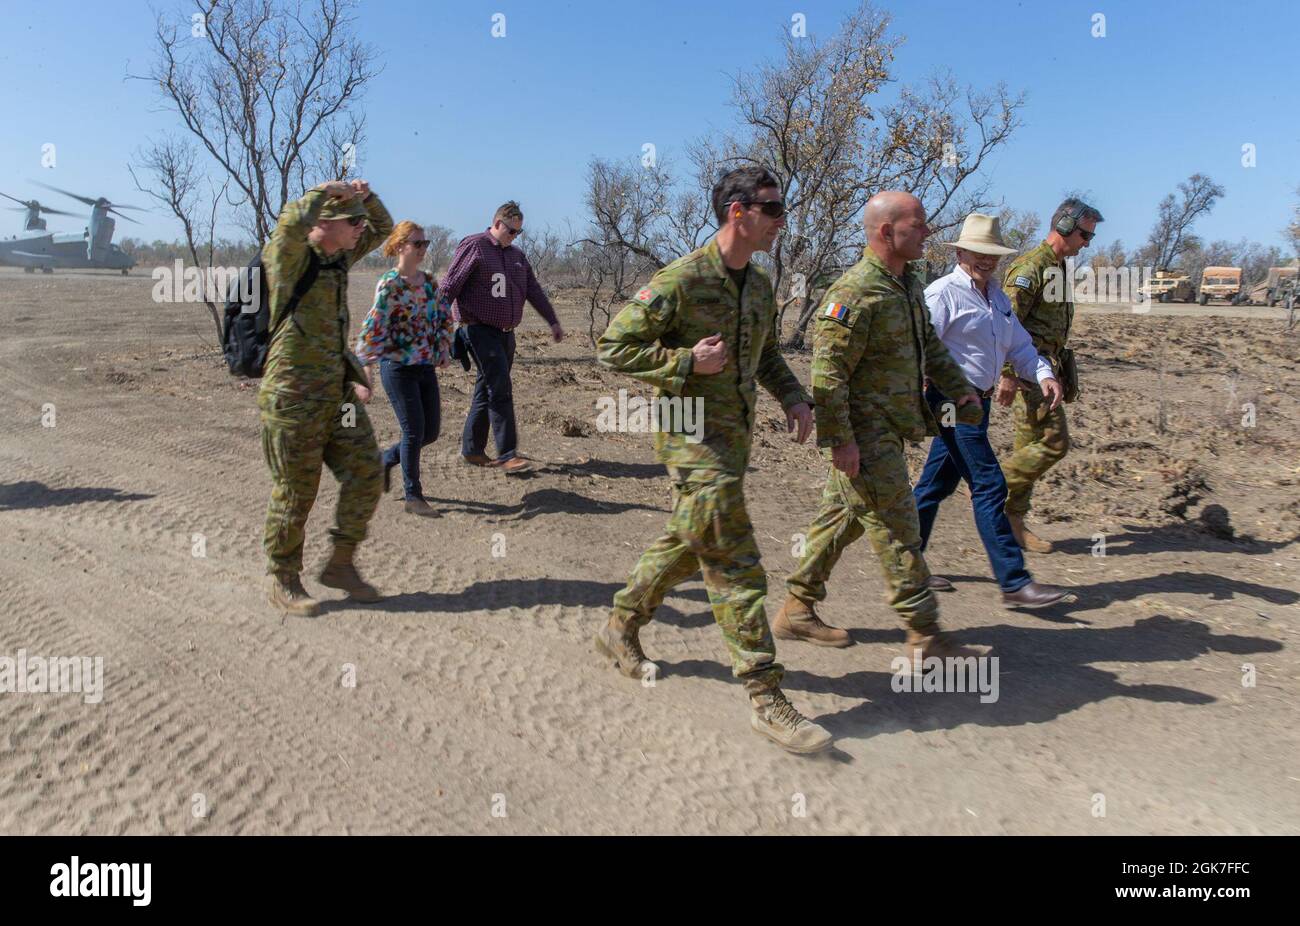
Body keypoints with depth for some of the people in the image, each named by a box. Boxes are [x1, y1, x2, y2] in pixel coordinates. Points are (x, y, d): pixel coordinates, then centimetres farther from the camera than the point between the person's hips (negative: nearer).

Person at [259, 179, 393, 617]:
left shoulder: (338, 257, 11)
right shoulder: (287, 257, -11)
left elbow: (382, 227, 24)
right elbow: (293, 220, -34)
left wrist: (364, 194, 5)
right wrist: (328, 189, -17)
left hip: (338, 392, 8)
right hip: (294, 396, -8)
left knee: (366, 474, 5)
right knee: (295, 494, 3)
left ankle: (340, 565, 20)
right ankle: (283, 582, 20)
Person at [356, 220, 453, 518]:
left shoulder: (429, 281, 9)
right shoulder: (389, 284, -12)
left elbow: (444, 316, 19)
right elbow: (374, 326, -16)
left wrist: (443, 349, 8)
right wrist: (366, 365, -20)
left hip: (426, 367, 7)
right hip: (398, 367, -7)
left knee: (431, 432, 8)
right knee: (414, 431, -4)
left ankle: (386, 459, 33)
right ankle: (413, 495, 10)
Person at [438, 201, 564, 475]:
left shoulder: (516, 255, 16)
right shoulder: (474, 246, -7)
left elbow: (534, 290, 18)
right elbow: (448, 287, -10)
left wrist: (553, 321, 12)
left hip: (506, 333, 8)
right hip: (480, 329, -7)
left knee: (486, 391, 11)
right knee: (500, 390, -12)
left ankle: (472, 450, 19)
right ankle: (507, 455, -10)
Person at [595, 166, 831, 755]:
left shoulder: (760, 286, 10)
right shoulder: (680, 280, -15)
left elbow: (766, 355, 24)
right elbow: (613, 347, -13)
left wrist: (793, 397, 6)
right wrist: (687, 362, -22)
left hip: (734, 434, 9)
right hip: (691, 435, -9)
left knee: (689, 543, 20)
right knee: (734, 567, -8)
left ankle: (621, 629, 40)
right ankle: (766, 699, -1)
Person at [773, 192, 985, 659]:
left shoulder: (910, 283, 12)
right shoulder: (855, 294, -20)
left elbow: (929, 343, 26)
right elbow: (827, 372, -22)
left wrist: (959, 388, 18)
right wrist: (839, 441, -23)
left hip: (889, 428, 10)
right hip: (864, 433, -10)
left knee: (843, 516, 15)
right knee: (896, 527, -3)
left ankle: (797, 611, 26)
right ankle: (925, 635, 8)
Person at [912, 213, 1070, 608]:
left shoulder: (997, 296, 17)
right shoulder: (943, 293, -10)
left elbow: (1018, 345, 17)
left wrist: (1043, 374, -1)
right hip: (953, 402, -9)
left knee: (937, 483, 14)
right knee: (989, 485, -9)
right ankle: (1014, 582, -5)